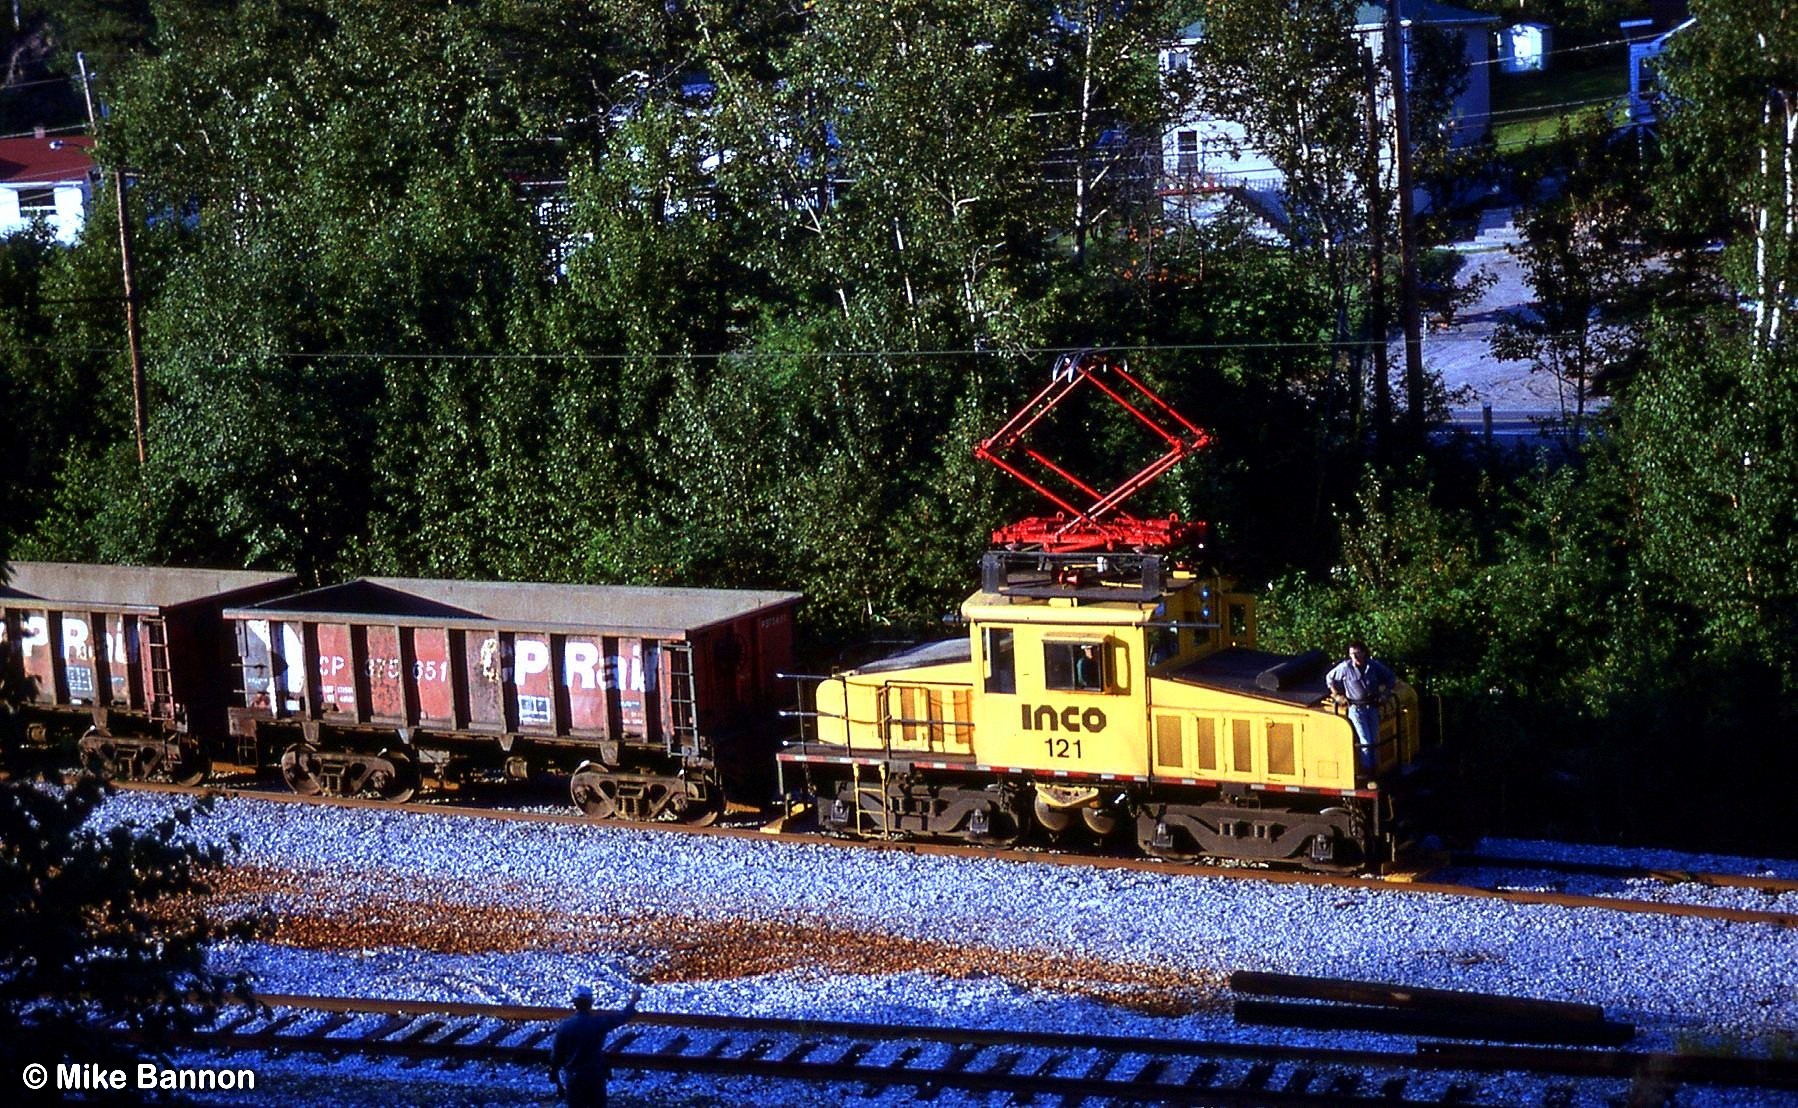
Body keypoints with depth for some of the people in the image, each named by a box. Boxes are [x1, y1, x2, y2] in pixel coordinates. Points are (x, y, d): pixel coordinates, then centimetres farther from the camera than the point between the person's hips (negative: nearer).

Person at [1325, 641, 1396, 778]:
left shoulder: (1374, 665, -6)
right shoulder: (1345, 667, -12)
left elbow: (1390, 679, 12)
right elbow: (1329, 678, 5)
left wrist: (1385, 693, 3)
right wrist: (1338, 695, 2)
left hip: (1373, 706, 3)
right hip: (1356, 709, -3)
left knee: (1375, 740, 9)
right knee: (1365, 741, -9)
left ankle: (1374, 770, 20)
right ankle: (1366, 771, -2)